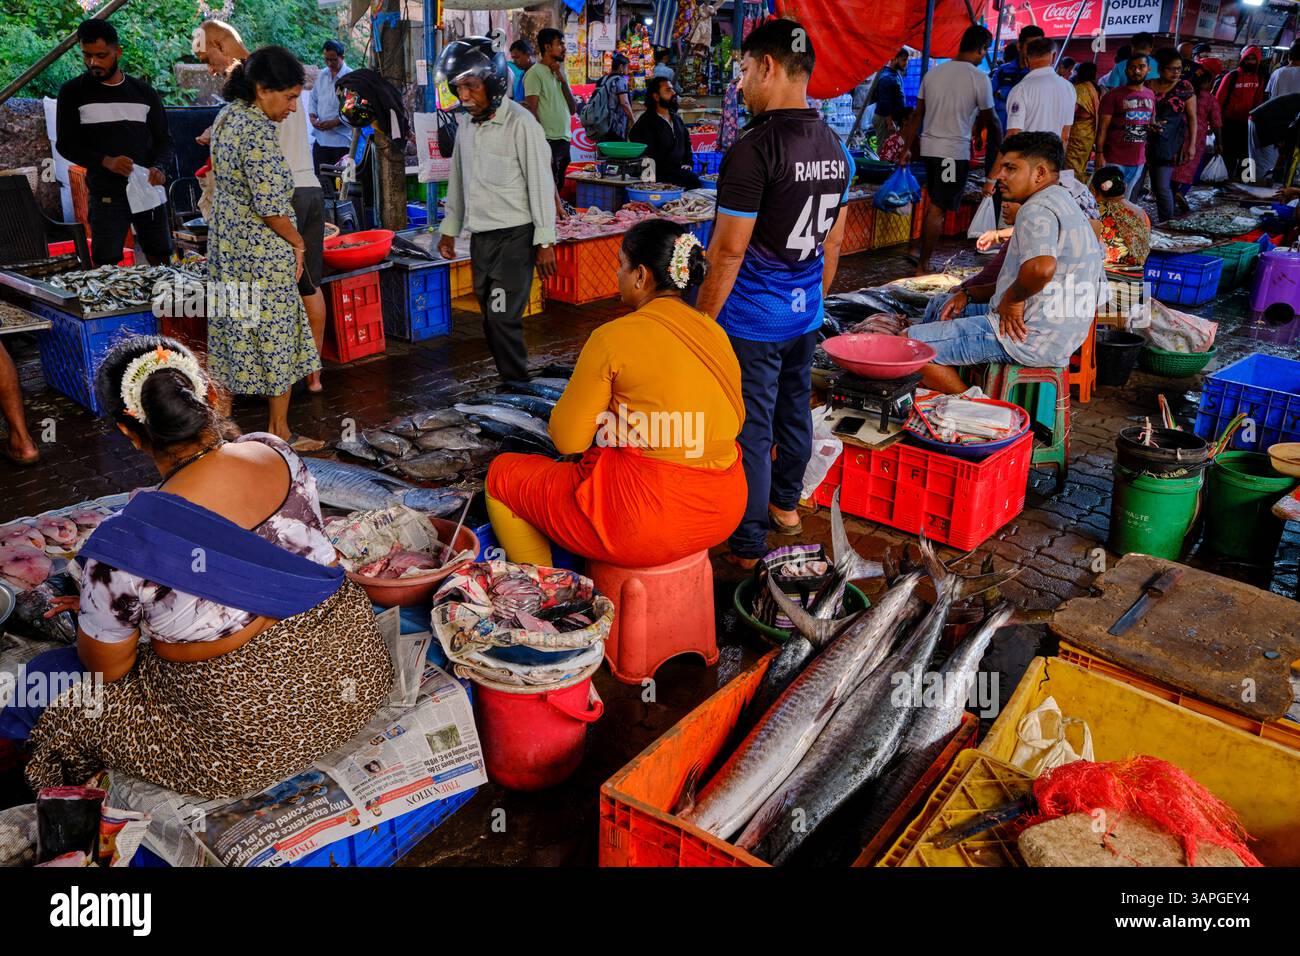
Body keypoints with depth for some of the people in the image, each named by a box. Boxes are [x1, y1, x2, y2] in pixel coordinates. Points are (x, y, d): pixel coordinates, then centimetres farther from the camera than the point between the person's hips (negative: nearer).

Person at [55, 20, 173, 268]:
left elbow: (164, 140, 10)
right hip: (106, 194, -2)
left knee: (161, 258, 5)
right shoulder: (73, 92, 2)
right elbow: (66, 144, 0)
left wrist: (159, 168, -12)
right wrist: (106, 161, -19)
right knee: (106, 264, -7)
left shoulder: (144, 92, 9)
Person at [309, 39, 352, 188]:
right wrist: (312, 116, -1)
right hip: (321, 139, 5)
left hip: (342, 140, -5)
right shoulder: (321, 75, 11)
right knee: (320, 180, 6)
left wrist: (335, 123, -18)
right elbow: (314, 99, 20)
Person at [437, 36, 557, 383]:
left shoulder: (520, 123, -12)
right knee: (492, 319, 9)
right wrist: (449, 229, 20)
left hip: (514, 235, -7)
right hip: (480, 236, 7)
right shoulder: (466, 123, 11)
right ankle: (506, 382, 18)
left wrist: (545, 241, -13)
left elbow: (541, 185, -12)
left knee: (503, 318, -11)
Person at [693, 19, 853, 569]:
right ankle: (785, 504, 41)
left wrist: (701, 323, -11)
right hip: (805, 315, 8)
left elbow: (728, 252, -19)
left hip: (751, 322, -8)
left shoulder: (753, 151, -20)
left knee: (750, 431, 2)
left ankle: (747, 545, 14)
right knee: (795, 409, 22)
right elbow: (833, 243, 13)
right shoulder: (835, 148, 5)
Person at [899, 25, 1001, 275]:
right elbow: (990, 120, 0)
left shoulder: (933, 72, 6)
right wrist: (1000, 147, 16)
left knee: (936, 205, 18)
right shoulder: (979, 79, -10)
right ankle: (922, 267, 1)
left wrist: (907, 148, 18)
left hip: (929, 148, 6)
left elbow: (917, 115, 10)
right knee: (938, 209, -2)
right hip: (955, 151, -6)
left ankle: (921, 254, 19)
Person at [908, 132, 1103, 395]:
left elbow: (1041, 268, -37)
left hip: (1032, 338, -12)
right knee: (941, 311, 28)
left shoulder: (1037, 209, -15)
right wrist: (970, 295, 14)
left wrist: (1011, 298, -17)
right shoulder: (1061, 203, 21)